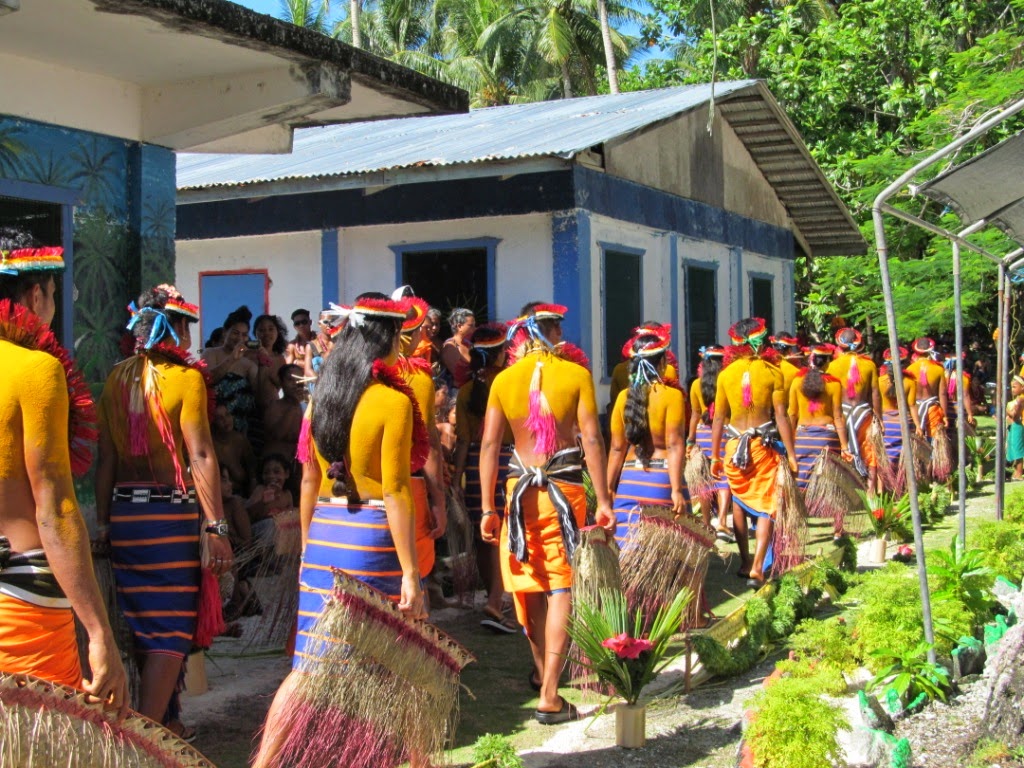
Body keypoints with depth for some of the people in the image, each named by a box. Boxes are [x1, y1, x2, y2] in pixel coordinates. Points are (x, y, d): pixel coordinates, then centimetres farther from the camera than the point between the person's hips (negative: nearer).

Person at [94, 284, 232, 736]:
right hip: (172, 512, -6)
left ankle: (164, 719, 28)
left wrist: (103, 521, 14)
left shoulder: (116, 379, 7)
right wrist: (216, 527, -13)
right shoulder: (185, 377, -8)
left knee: (143, 625, 15)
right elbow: (201, 456, -14)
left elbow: (105, 457, 8)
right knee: (171, 629, -1)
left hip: (124, 513, 6)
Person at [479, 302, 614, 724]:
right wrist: (603, 501, -4)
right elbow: (591, 439, -8)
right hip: (565, 489, -2)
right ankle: (549, 695, -5)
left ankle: (543, 671, 33)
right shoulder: (576, 374, -4)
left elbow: (489, 445, -1)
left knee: (530, 587, 16)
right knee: (561, 588, 0)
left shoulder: (503, 380, 2)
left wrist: (488, 508, 3)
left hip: (520, 490, 3)